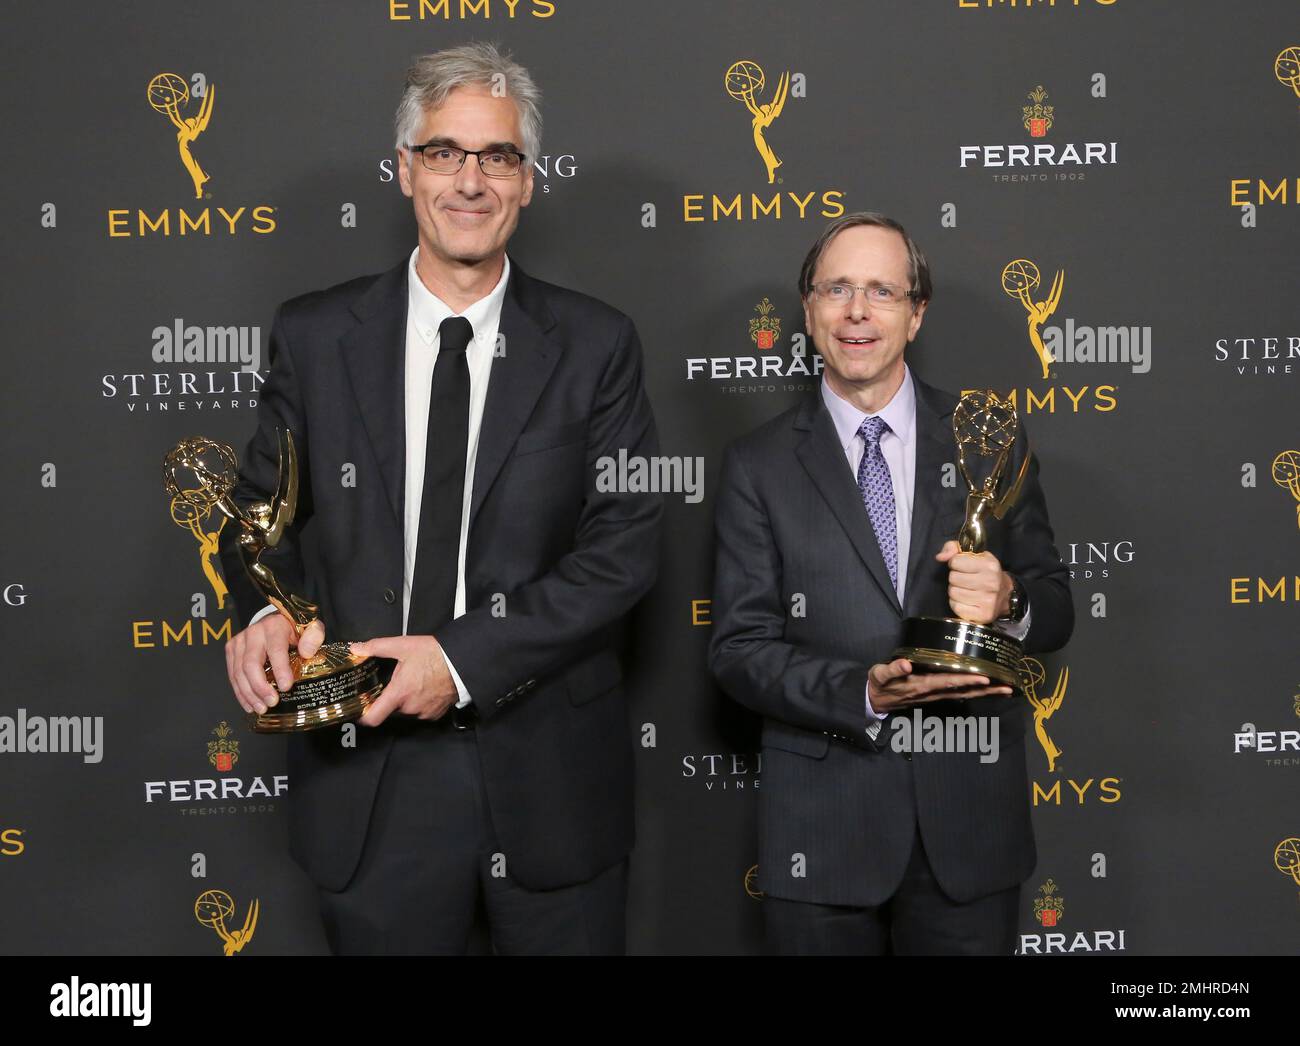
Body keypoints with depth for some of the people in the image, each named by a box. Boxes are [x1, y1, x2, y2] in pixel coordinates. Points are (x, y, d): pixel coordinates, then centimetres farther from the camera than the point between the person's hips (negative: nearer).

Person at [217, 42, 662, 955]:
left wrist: (463, 657, -16)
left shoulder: (596, 344, -2)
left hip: (547, 776, 0)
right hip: (368, 782, 1)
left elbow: (627, 544, -7)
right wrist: (265, 611, -14)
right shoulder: (315, 337, 2)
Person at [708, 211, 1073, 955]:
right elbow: (739, 647, -3)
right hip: (823, 826, -1)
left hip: (970, 817, 1)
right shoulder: (760, 464, 1)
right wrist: (868, 693, -19)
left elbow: (1055, 608, 4)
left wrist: (1009, 604, -19)